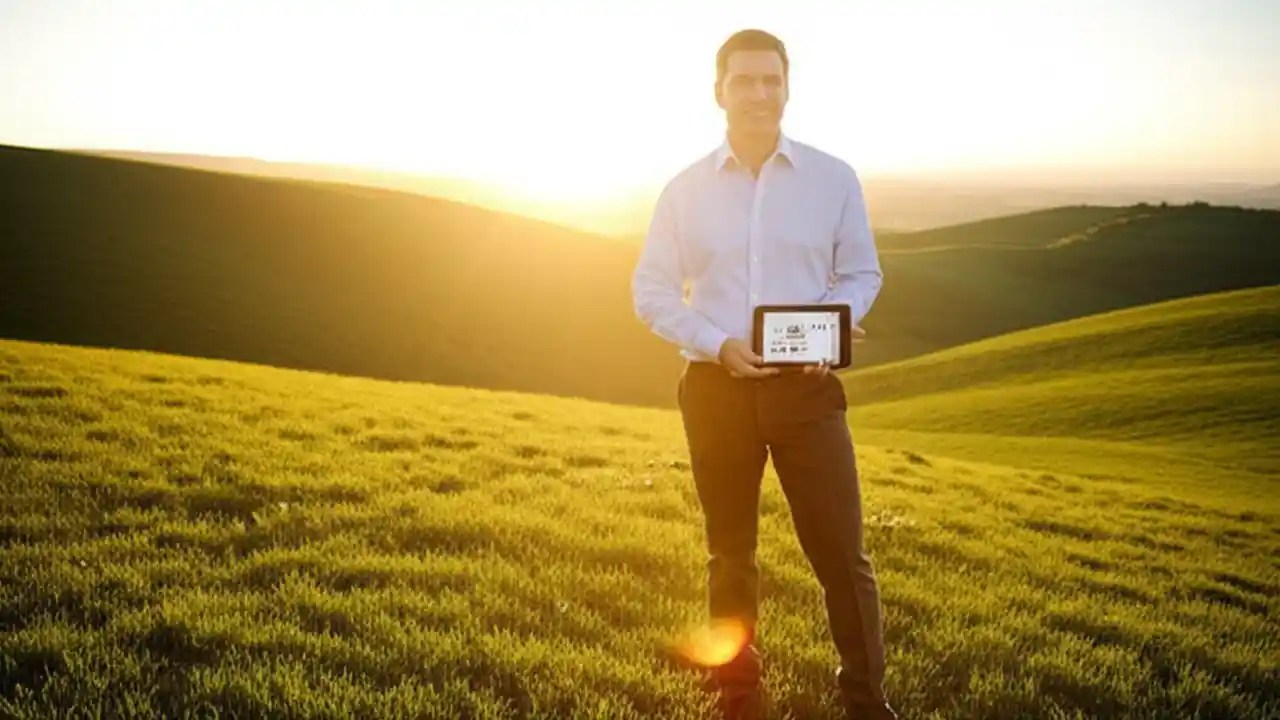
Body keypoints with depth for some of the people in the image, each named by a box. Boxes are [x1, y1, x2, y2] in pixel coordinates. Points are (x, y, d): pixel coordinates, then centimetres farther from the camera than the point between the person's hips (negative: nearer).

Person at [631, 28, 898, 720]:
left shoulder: (833, 178, 1)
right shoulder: (685, 189, 2)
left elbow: (861, 274, 8)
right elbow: (651, 291, 3)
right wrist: (718, 345, -13)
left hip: (806, 385, -1)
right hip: (716, 387, 1)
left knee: (841, 551, -2)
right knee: (730, 553, 13)